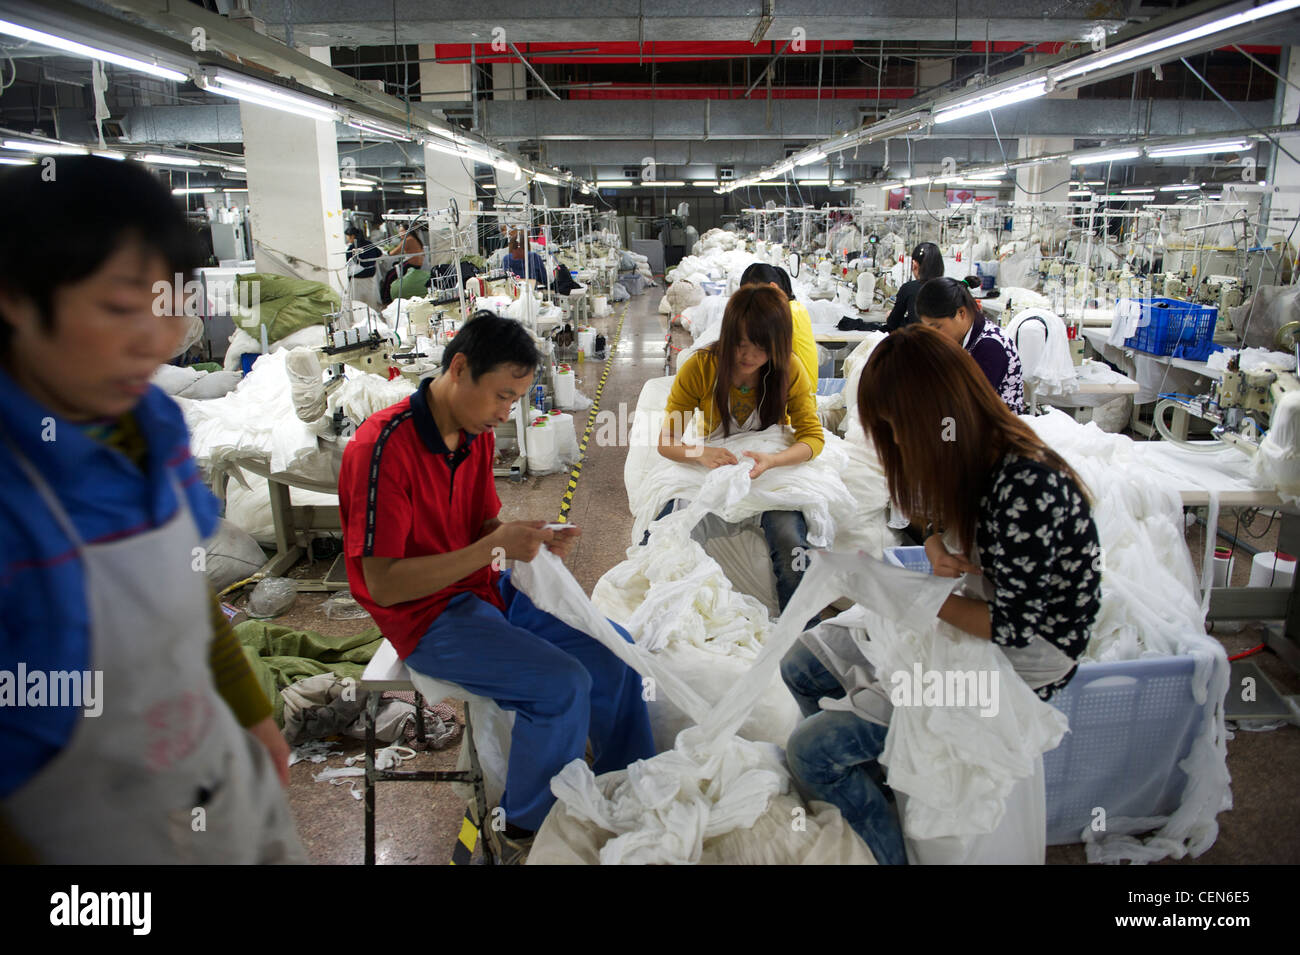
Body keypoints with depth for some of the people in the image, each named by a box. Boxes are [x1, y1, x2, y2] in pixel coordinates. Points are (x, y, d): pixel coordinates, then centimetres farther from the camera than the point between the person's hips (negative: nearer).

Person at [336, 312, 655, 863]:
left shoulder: (477, 435, 2)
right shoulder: (384, 445, -23)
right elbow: (383, 585, -24)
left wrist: (536, 541, -10)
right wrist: (494, 548, -29)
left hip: (486, 590, 8)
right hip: (426, 616, -8)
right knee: (562, 685, -23)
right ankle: (525, 835, 1)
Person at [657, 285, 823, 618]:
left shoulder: (790, 370, -13)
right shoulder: (699, 367, -14)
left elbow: (813, 436, -14)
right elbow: (666, 441, -14)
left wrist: (773, 459, -36)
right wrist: (700, 453, -38)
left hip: (773, 470, 0)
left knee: (789, 537, -30)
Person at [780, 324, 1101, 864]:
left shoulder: (1026, 486, -29)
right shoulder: (974, 460, -2)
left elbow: (1012, 626, -25)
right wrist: (937, 547, -10)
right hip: (964, 623, 9)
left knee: (811, 750, -15)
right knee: (801, 666, 9)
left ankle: (891, 852, 8)